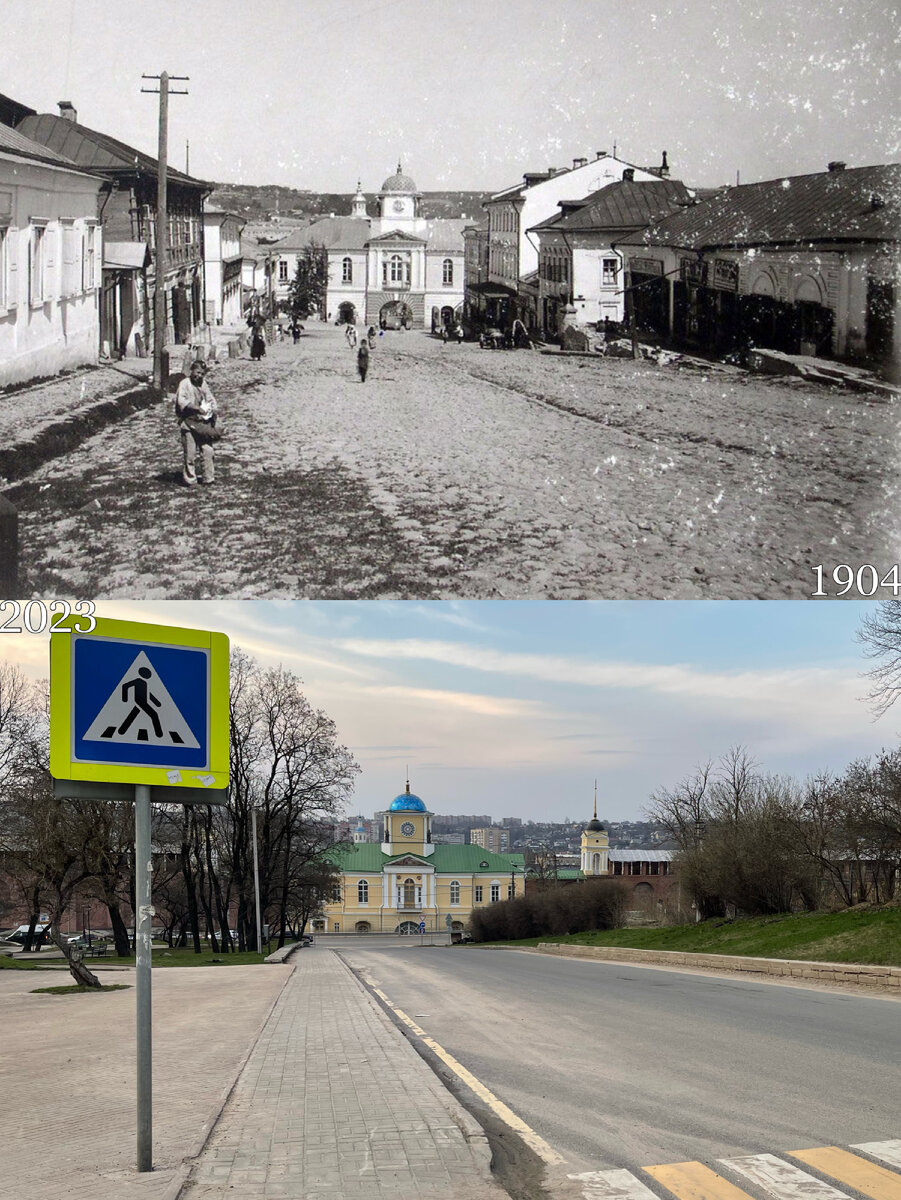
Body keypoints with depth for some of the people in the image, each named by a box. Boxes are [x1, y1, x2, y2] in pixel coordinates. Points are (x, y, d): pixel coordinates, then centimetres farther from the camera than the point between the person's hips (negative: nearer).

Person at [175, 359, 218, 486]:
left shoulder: (203, 384, 12)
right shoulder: (185, 384, -6)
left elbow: (210, 398, 18)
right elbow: (181, 401, -18)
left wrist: (214, 408, -4)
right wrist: (197, 408, -27)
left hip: (204, 423, 5)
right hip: (189, 423, -5)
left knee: (208, 451, 4)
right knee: (190, 453, -2)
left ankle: (208, 478, 15)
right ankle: (190, 480, 9)